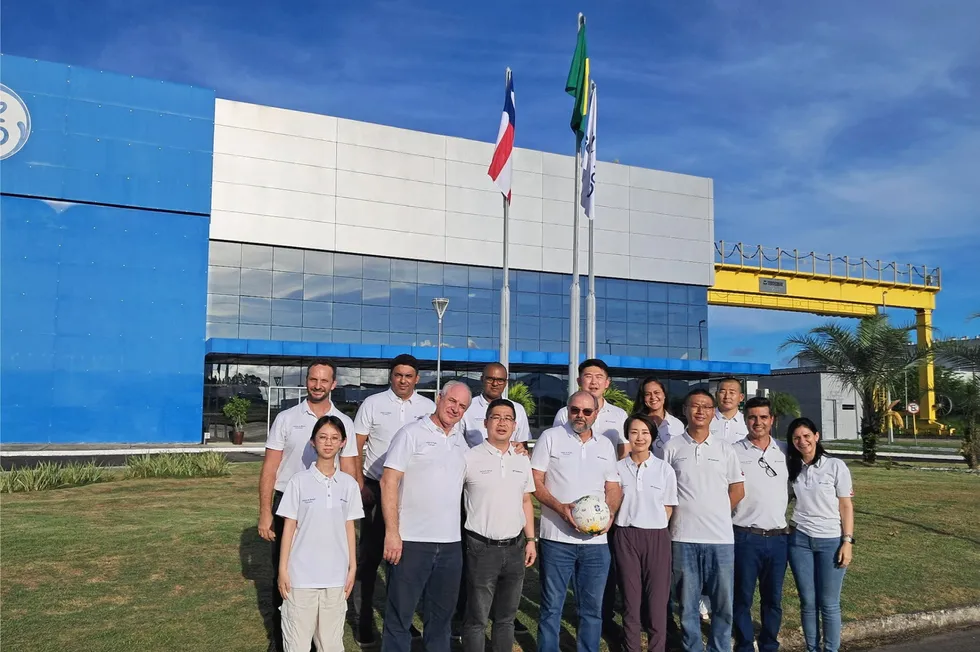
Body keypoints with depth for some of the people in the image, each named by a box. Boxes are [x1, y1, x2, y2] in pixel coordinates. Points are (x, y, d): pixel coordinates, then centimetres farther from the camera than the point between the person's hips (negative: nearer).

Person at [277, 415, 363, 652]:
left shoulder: (349, 484, 2)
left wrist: (353, 567, 7)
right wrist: (283, 569, -4)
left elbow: (349, 527, 7)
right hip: (301, 573, -2)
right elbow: (289, 526, -2)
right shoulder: (299, 481, -5)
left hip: (336, 575, 2)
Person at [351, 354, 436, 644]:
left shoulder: (428, 408, 2)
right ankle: (364, 619, 18)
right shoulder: (373, 404, -1)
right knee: (371, 554, 6)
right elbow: (356, 447, 0)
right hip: (376, 488, -1)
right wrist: (360, 485, -7)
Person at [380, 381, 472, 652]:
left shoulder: (462, 442, 13)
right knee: (400, 615, 5)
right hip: (411, 541, -5)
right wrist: (392, 532, -16)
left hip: (451, 543, 6)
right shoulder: (412, 433, -5)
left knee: (442, 615, 16)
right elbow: (389, 482, -11)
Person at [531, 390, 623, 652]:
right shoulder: (550, 437, -1)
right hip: (557, 538, -3)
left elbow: (613, 487, 15)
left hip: (596, 541, 4)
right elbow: (536, 481, -5)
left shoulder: (605, 445, 12)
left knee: (592, 607, 12)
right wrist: (560, 508, -18)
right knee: (551, 606, 6)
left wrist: (610, 513, -5)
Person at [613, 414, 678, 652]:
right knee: (630, 600, 7)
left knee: (657, 601, 1)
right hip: (626, 537, 1)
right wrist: (629, 527, 1)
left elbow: (668, 509, 6)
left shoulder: (665, 470, 0)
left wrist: (654, 529, 0)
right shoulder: (618, 468, 1)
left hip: (657, 538, 0)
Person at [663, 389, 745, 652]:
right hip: (684, 537, -1)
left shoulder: (725, 449, 7)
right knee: (687, 603, 8)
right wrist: (686, 514, 0)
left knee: (723, 603, 7)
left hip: (721, 537, 1)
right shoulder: (672, 447, 2)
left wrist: (715, 512, 6)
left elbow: (738, 490, 12)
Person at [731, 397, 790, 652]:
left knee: (773, 599, 14)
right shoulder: (733, 452, -3)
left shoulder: (786, 451, 7)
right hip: (745, 537, -3)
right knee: (742, 598, 6)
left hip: (778, 537, 3)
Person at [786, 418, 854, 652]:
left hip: (831, 541, -3)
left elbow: (846, 506, -4)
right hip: (799, 540, 3)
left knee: (829, 604, 2)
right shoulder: (791, 467, 4)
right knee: (808, 602, 7)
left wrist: (847, 541, -8)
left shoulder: (836, 466, -5)